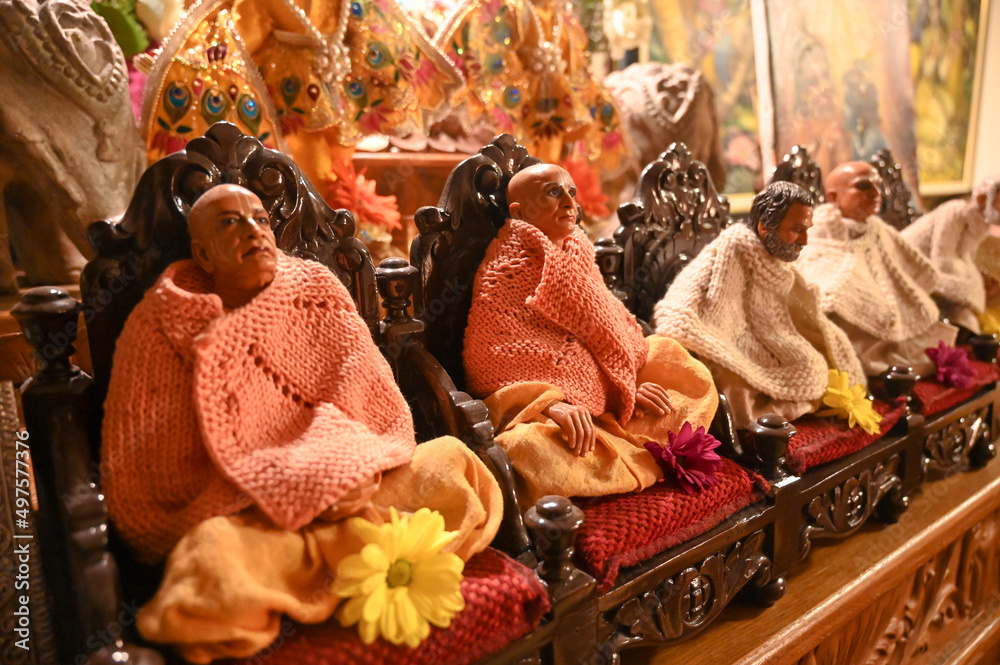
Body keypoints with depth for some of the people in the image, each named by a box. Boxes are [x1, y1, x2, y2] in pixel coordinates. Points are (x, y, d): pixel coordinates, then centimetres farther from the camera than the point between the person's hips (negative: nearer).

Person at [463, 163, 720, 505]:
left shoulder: (577, 251, 12)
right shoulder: (504, 276, -11)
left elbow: (611, 326, 13)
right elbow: (489, 375, -16)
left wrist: (627, 386, -2)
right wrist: (553, 402, -30)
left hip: (602, 404, 8)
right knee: (533, 450, -39)